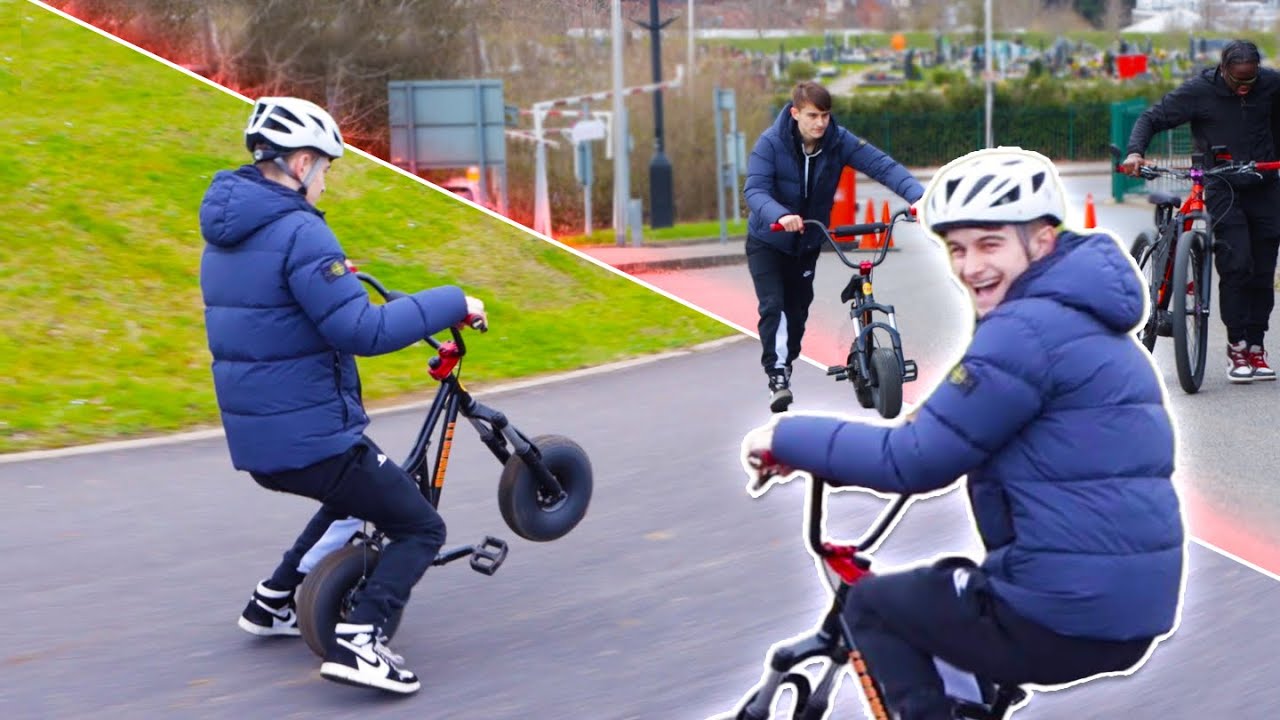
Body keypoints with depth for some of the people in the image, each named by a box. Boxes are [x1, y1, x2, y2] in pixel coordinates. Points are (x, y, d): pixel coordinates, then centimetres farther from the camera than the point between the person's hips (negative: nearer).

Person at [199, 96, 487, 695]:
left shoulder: (227, 230, 10)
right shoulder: (299, 232, -19)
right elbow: (360, 332, -26)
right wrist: (452, 305, -18)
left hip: (252, 437, 9)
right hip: (311, 435, -9)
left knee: (356, 495, 33)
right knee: (420, 527, 2)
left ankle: (273, 601, 32)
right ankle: (358, 641, -15)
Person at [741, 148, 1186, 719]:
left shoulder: (1028, 328, -15)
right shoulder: (1088, 320, 14)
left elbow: (914, 461, -15)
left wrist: (788, 436, -4)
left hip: (1063, 620, -9)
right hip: (1132, 613, 9)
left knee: (871, 604, 12)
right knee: (942, 579, 30)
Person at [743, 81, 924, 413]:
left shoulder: (839, 141, -17)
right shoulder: (771, 143, -24)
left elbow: (882, 165, -27)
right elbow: (754, 189, -34)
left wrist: (918, 196, -43)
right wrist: (780, 215, -55)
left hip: (808, 242, 3)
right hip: (767, 240, -3)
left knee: (798, 309, 12)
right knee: (773, 306, -19)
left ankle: (787, 366, 33)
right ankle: (776, 376, -14)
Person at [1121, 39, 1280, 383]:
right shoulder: (1198, 91, -10)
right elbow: (1152, 118, -7)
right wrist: (1135, 152, -24)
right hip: (1223, 190, -3)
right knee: (1236, 266, -16)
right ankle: (1237, 348, -7)